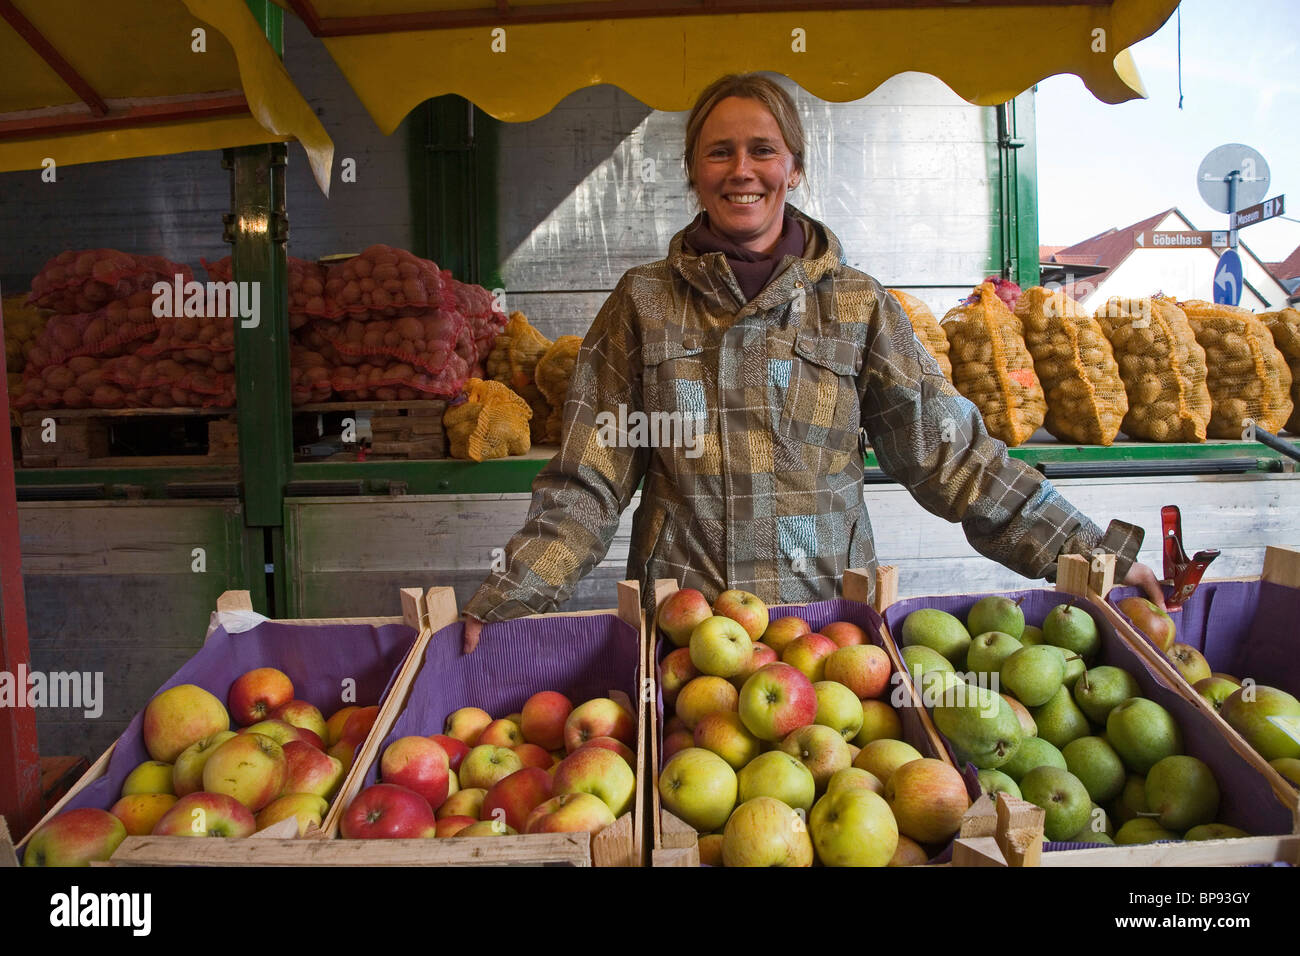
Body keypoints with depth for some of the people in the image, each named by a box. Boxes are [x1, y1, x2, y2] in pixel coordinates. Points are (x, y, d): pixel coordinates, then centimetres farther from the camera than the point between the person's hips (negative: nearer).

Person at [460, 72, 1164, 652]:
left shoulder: (857, 304, 2)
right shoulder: (643, 303, 2)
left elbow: (949, 452, 2)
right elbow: (586, 483, -2)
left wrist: (1091, 553, -2)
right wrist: (507, 598, -12)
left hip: (829, 612, 0)